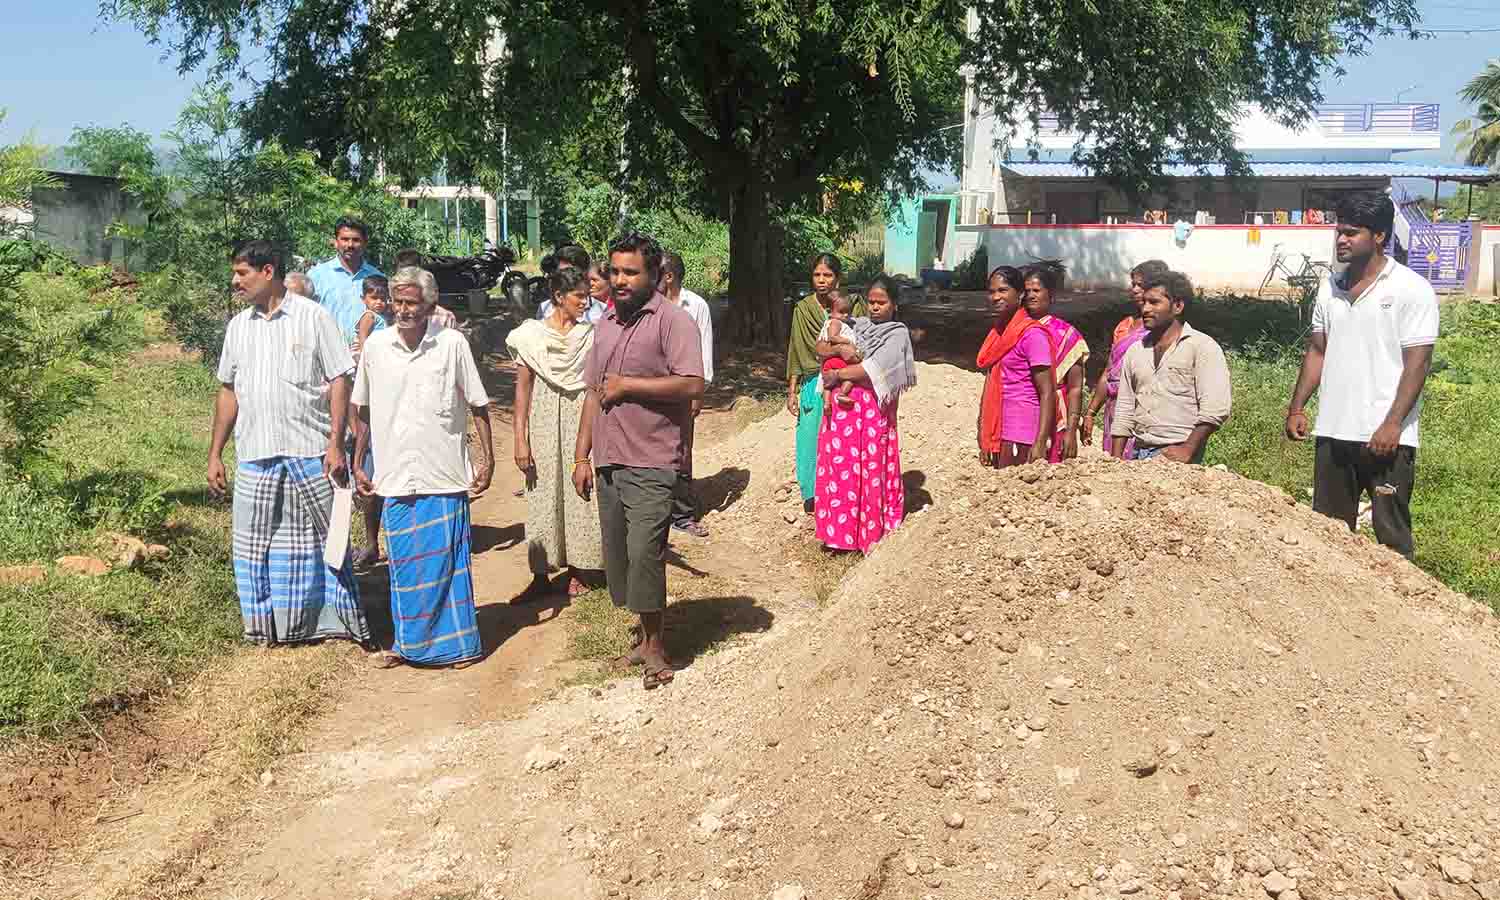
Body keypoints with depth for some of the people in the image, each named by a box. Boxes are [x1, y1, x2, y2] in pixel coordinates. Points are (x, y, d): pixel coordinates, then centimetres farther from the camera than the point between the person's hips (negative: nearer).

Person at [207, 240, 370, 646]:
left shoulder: (313, 316, -2)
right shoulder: (238, 326, 12)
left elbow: (339, 381, -5)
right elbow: (228, 391, 16)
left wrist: (336, 444, -12)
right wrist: (215, 454, 12)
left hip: (311, 450, -4)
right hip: (255, 455, 4)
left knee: (327, 537, 5)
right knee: (255, 542, 6)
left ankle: (337, 618, 17)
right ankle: (269, 624, 19)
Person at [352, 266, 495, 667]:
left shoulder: (452, 344, -5)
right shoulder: (376, 346, 2)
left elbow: (477, 405, 1)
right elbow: (363, 412, 11)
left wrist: (488, 458, -2)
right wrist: (358, 464, 11)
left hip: (445, 476, -2)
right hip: (395, 477, 3)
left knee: (447, 560, 3)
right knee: (403, 566, 10)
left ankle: (457, 642, 15)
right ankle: (409, 643, 22)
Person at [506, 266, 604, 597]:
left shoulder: (591, 335, 1)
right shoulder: (530, 335, -2)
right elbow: (522, 391, -2)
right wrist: (520, 441, -7)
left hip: (582, 424, 1)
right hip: (544, 424, -1)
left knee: (579, 498, 4)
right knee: (542, 499, 5)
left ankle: (575, 572, 17)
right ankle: (541, 575, 15)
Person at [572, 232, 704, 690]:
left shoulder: (672, 320, -7)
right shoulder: (606, 323, 16)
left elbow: (692, 384, -18)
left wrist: (627, 384, -13)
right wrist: (581, 456, 15)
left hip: (651, 463, -7)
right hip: (608, 461, 8)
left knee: (644, 552, -13)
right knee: (618, 555, 11)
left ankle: (655, 647, 2)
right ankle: (647, 637, 25)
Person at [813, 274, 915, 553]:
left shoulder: (898, 334, -2)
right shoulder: (855, 326, 12)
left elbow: (874, 369, -14)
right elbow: (820, 347, 8)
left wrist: (837, 375, -7)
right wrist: (839, 348, -12)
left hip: (873, 409, -4)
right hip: (841, 405, 4)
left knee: (871, 469, 1)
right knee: (839, 466, 5)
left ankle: (871, 530, 11)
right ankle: (839, 529, 15)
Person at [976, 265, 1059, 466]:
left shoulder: (1032, 334, -10)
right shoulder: (996, 333, 14)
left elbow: (1047, 393, -14)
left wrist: (1040, 444, -21)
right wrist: (984, 442, 18)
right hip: (998, 434, 8)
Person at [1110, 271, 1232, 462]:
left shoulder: (1202, 346, -1)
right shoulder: (1135, 351, 16)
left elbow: (1215, 411, -10)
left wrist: (1187, 450, -16)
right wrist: (1116, 461, 8)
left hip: (1176, 455, -5)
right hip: (1138, 453, 5)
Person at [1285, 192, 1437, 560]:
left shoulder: (1411, 289, -7)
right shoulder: (1330, 289, 10)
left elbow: (1417, 363, -11)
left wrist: (1392, 424, -18)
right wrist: (1296, 408, 9)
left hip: (1385, 437, -6)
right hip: (1333, 433, 6)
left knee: (1391, 536, 1)